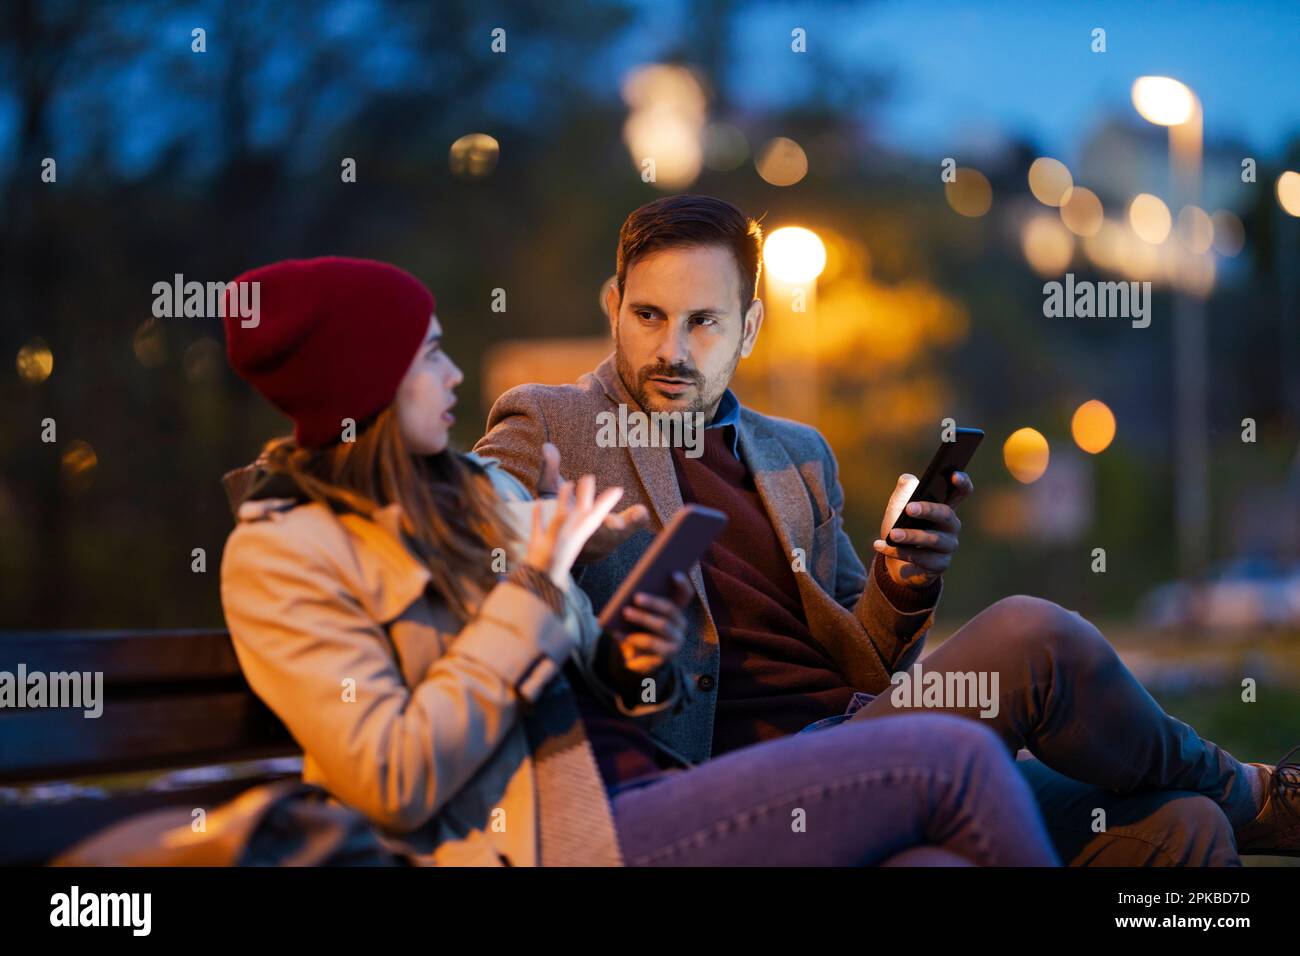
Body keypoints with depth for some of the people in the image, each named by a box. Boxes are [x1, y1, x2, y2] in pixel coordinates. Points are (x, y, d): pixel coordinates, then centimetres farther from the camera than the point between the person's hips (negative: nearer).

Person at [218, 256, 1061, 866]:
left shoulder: (478, 490, 19)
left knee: (938, 861, -21)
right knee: (948, 758, -15)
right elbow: (397, 780, -14)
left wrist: (636, 670, -1)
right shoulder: (282, 556, -4)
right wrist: (533, 595, -12)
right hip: (544, 843, -7)